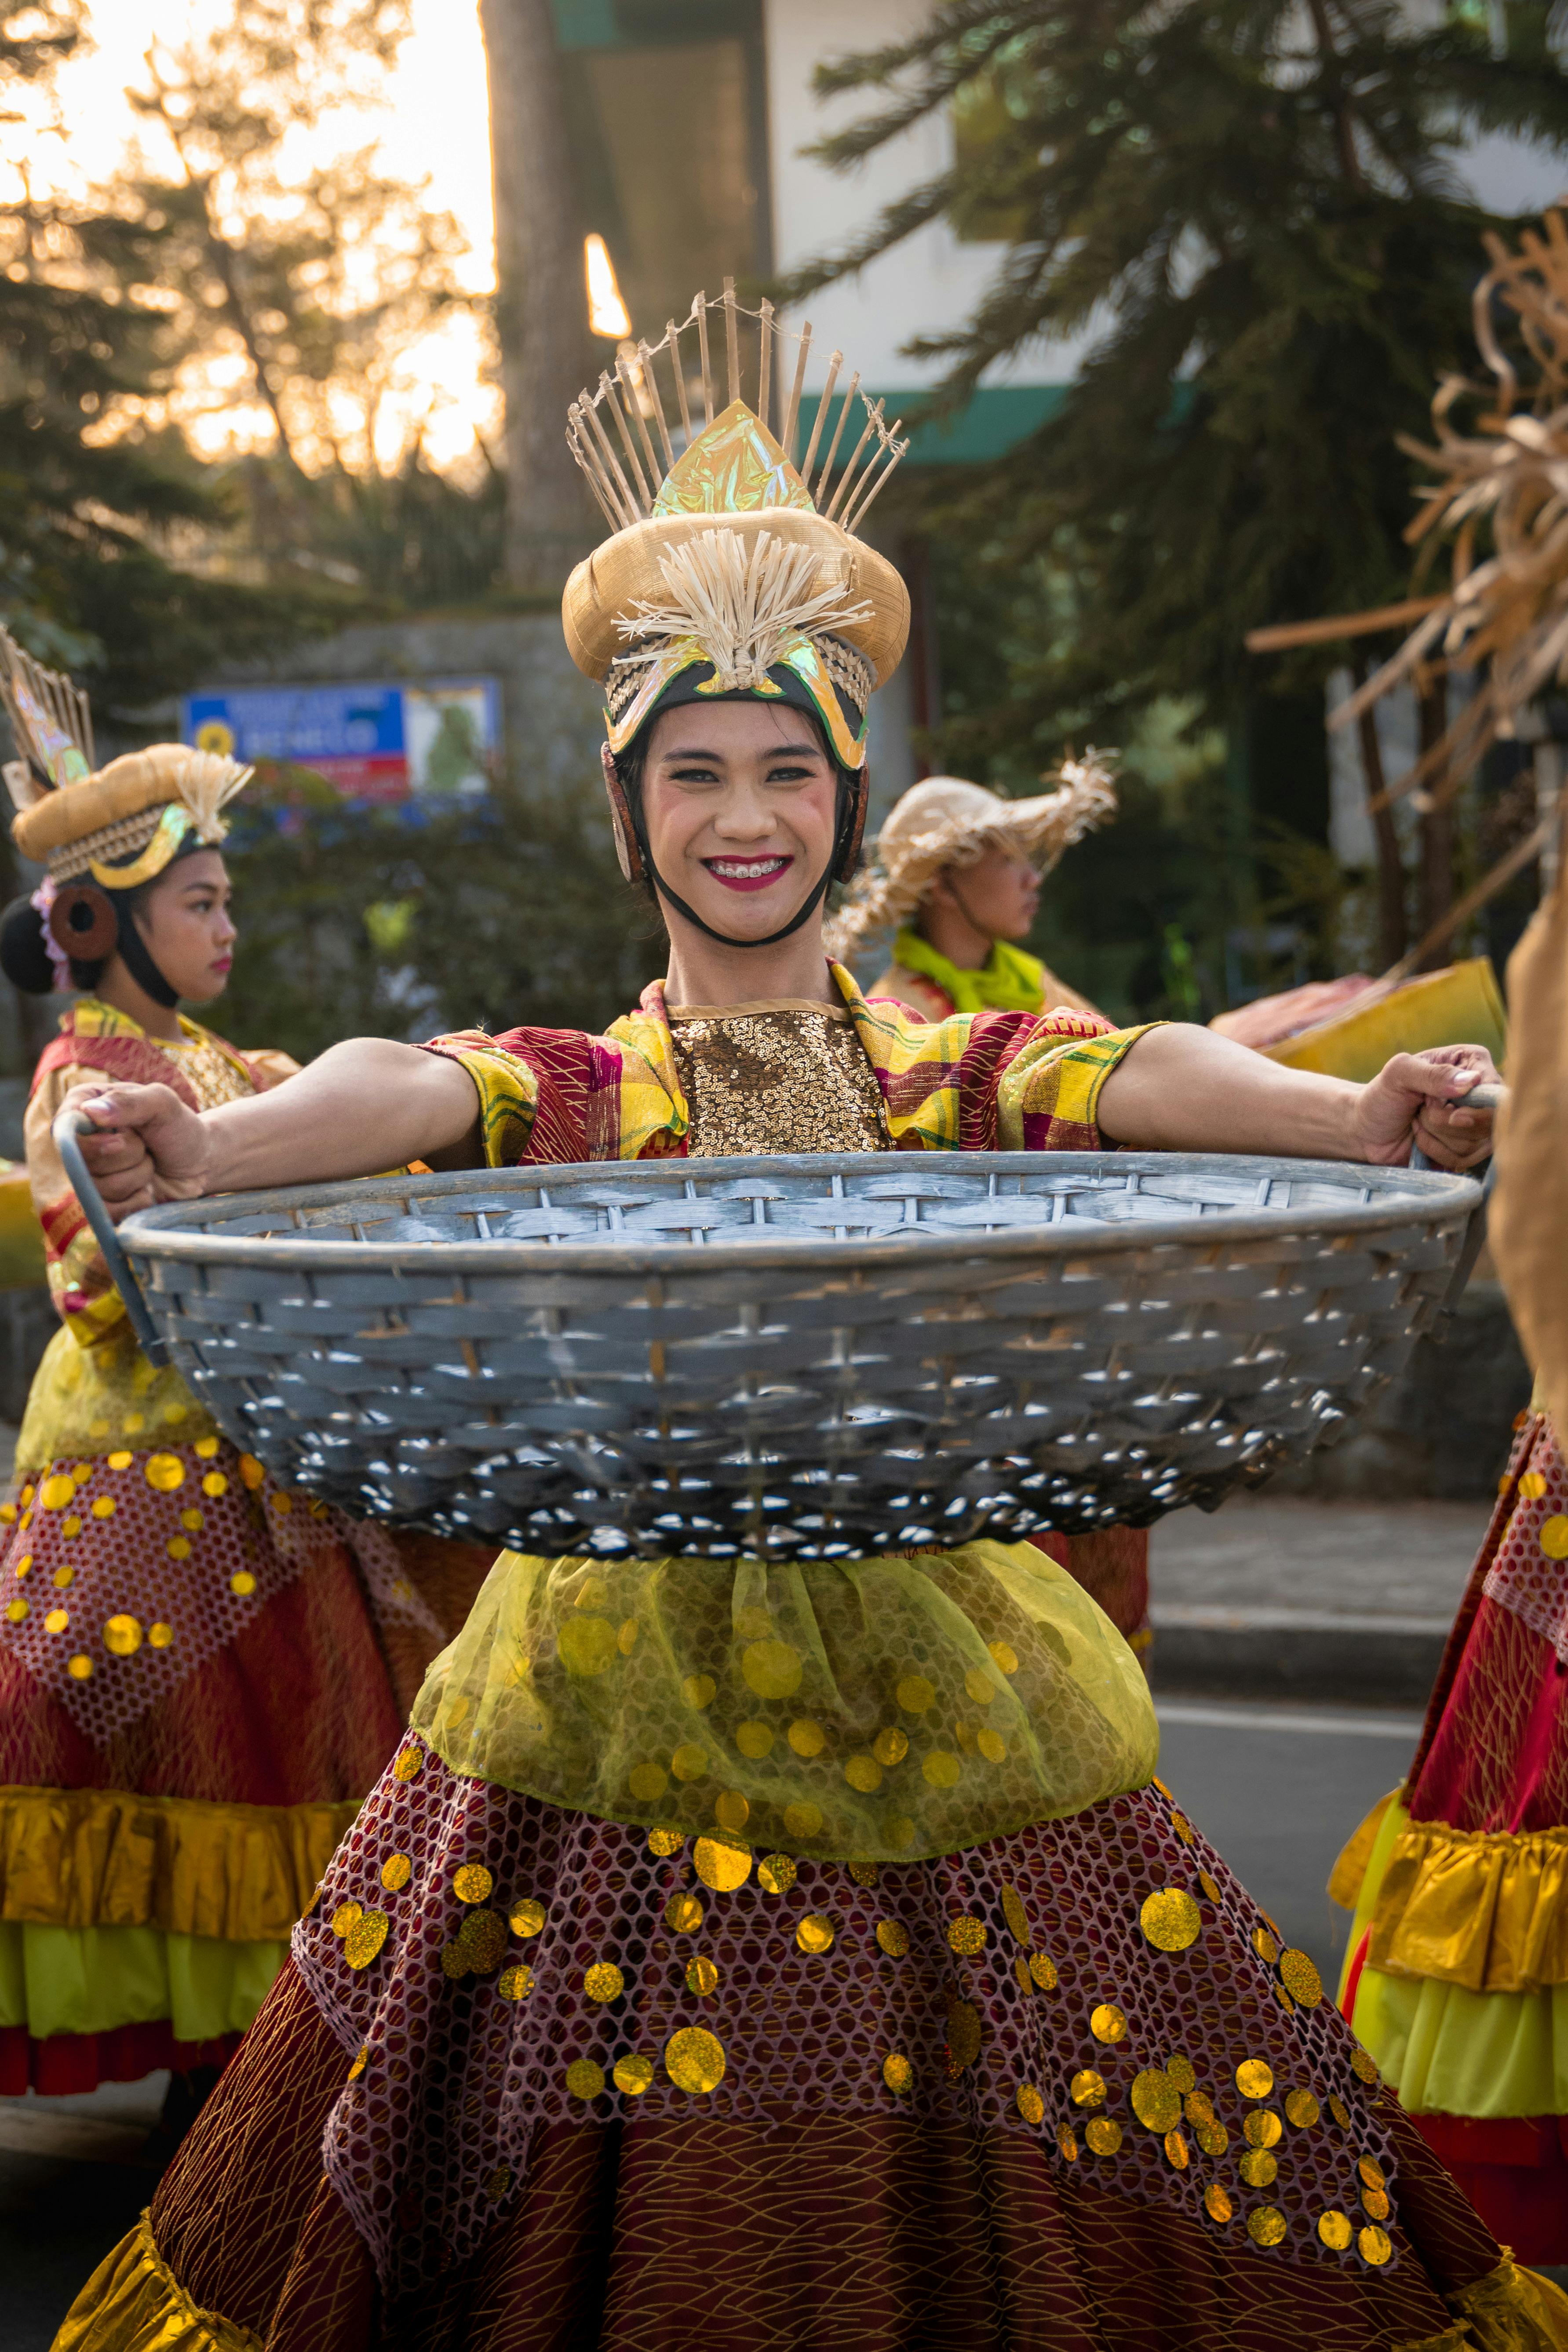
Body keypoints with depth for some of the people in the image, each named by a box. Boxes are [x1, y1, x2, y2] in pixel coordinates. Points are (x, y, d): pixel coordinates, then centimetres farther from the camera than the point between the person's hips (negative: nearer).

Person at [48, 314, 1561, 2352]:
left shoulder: (964, 1082, 6)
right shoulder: (566, 1094, 5)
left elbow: (1153, 1077, -15)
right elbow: (386, 1092, -17)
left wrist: (1355, 1117, -38)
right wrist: (203, 1148, -40)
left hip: (929, 1669, 1)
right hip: (619, 1682, 0)